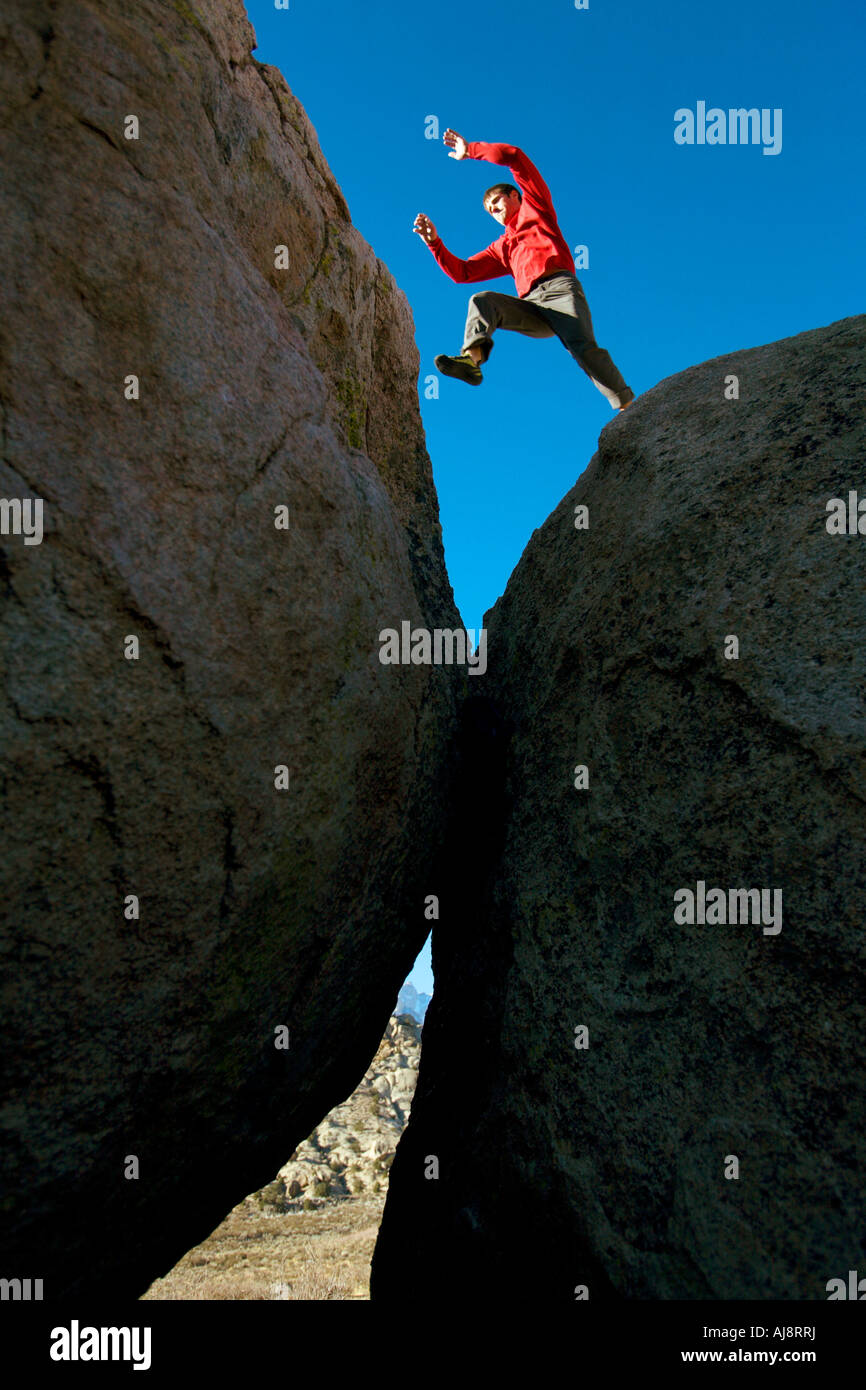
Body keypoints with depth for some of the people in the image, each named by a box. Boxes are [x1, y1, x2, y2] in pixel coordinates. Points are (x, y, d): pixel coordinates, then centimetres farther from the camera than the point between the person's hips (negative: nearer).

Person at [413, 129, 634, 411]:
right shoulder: (501, 248, 36)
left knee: (583, 347, -28)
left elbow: (514, 157, 15)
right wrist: (435, 242, 18)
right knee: (482, 301, -19)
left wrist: (472, 150, 22)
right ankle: (472, 359, -43)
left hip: (560, 288, -4)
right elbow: (461, 272, 28)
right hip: (531, 306, 5)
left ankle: (626, 405, -30)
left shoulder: (535, 206, 25)